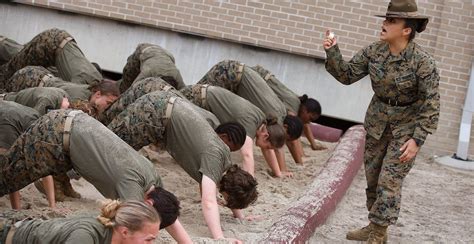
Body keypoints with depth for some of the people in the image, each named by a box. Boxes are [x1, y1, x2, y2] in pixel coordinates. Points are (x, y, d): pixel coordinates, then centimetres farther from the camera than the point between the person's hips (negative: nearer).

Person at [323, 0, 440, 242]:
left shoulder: (422, 62, -23)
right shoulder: (373, 51, -9)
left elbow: (431, 104, -21)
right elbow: (347, 75, 0)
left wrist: (417, 139, -25)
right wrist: (332, 52, -17)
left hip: (406, 125, -5)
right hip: (377, 121, 5)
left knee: (389, 180, -8)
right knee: (372, 176, 12)